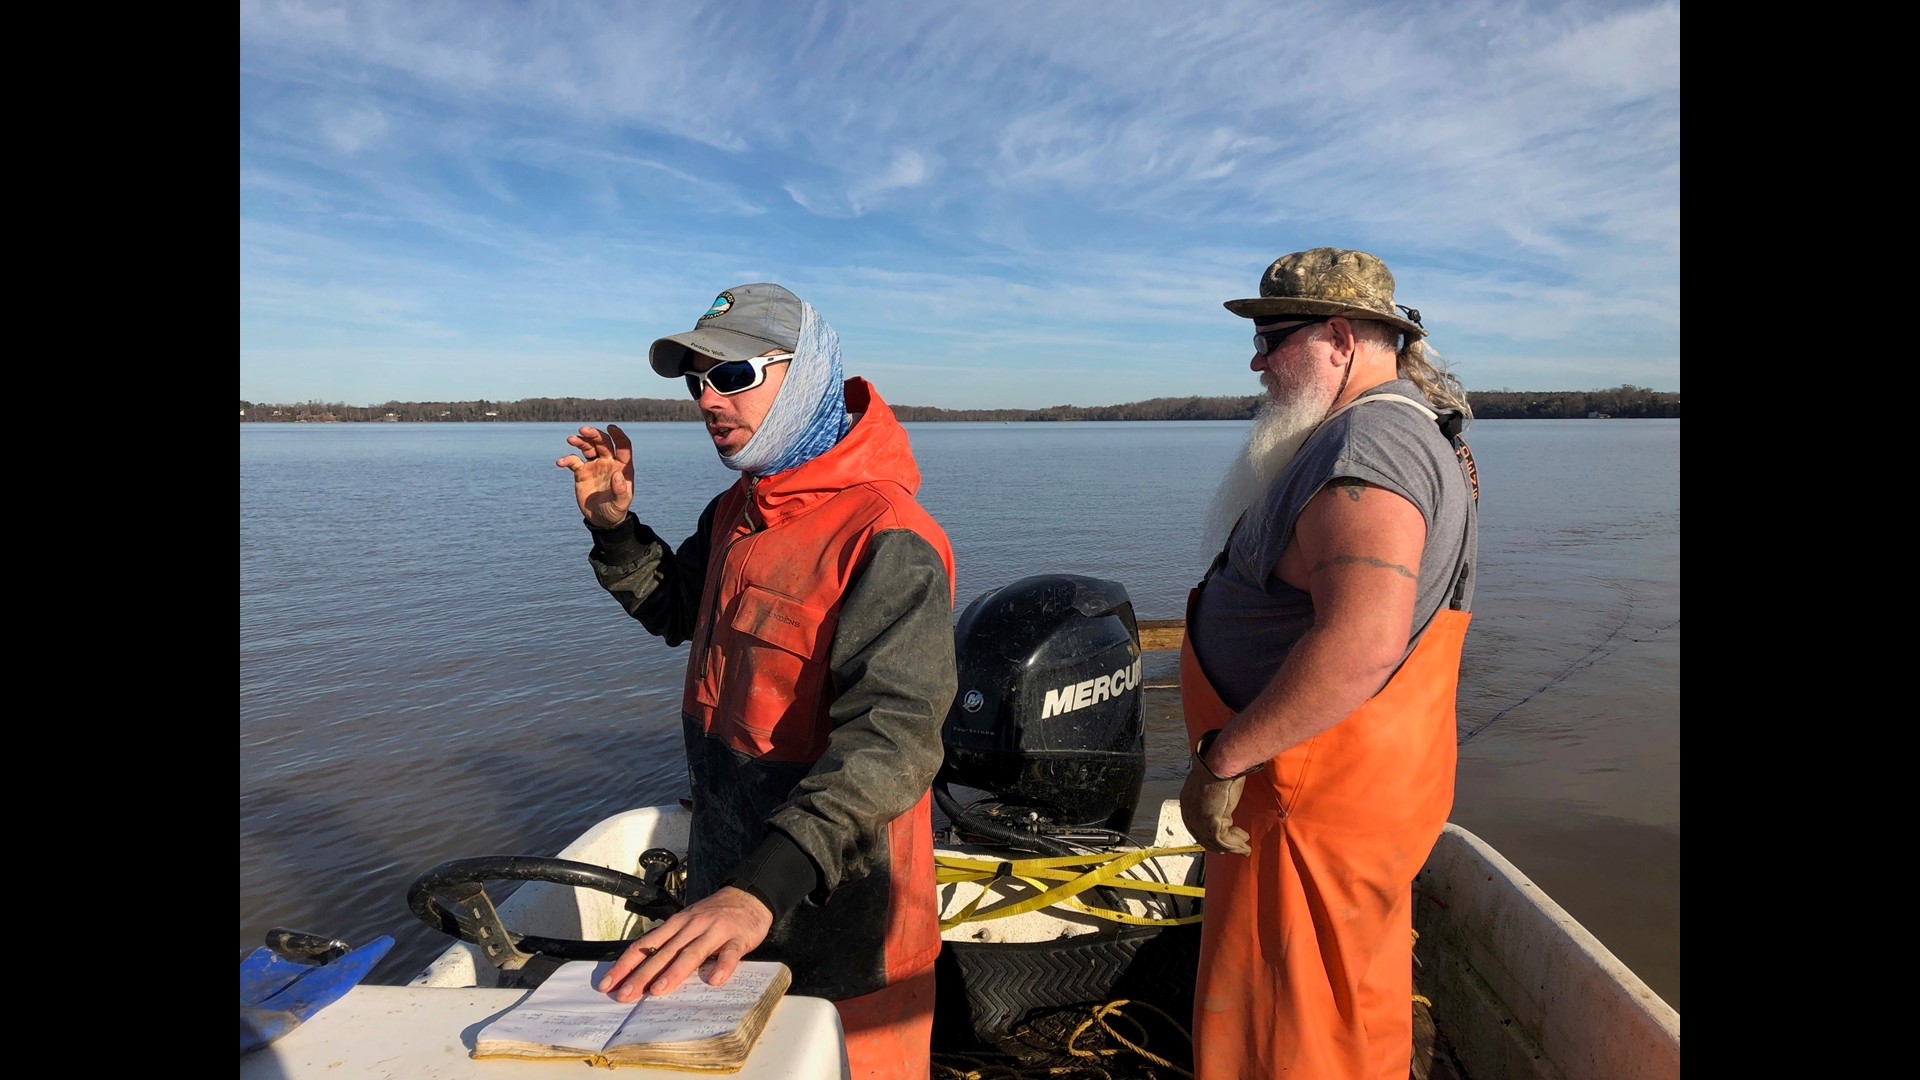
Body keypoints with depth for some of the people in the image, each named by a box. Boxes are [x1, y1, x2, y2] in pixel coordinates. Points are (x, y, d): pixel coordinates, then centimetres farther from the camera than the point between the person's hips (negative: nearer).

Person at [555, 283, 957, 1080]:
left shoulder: (888, 541, -25)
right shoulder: (735, 511, 3)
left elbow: (891, 735, -35)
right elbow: (675, 610, 20)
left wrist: (765, 887, -46)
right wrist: (615, 528, 2)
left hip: (834, 916, -8)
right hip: (727, 881, 8)